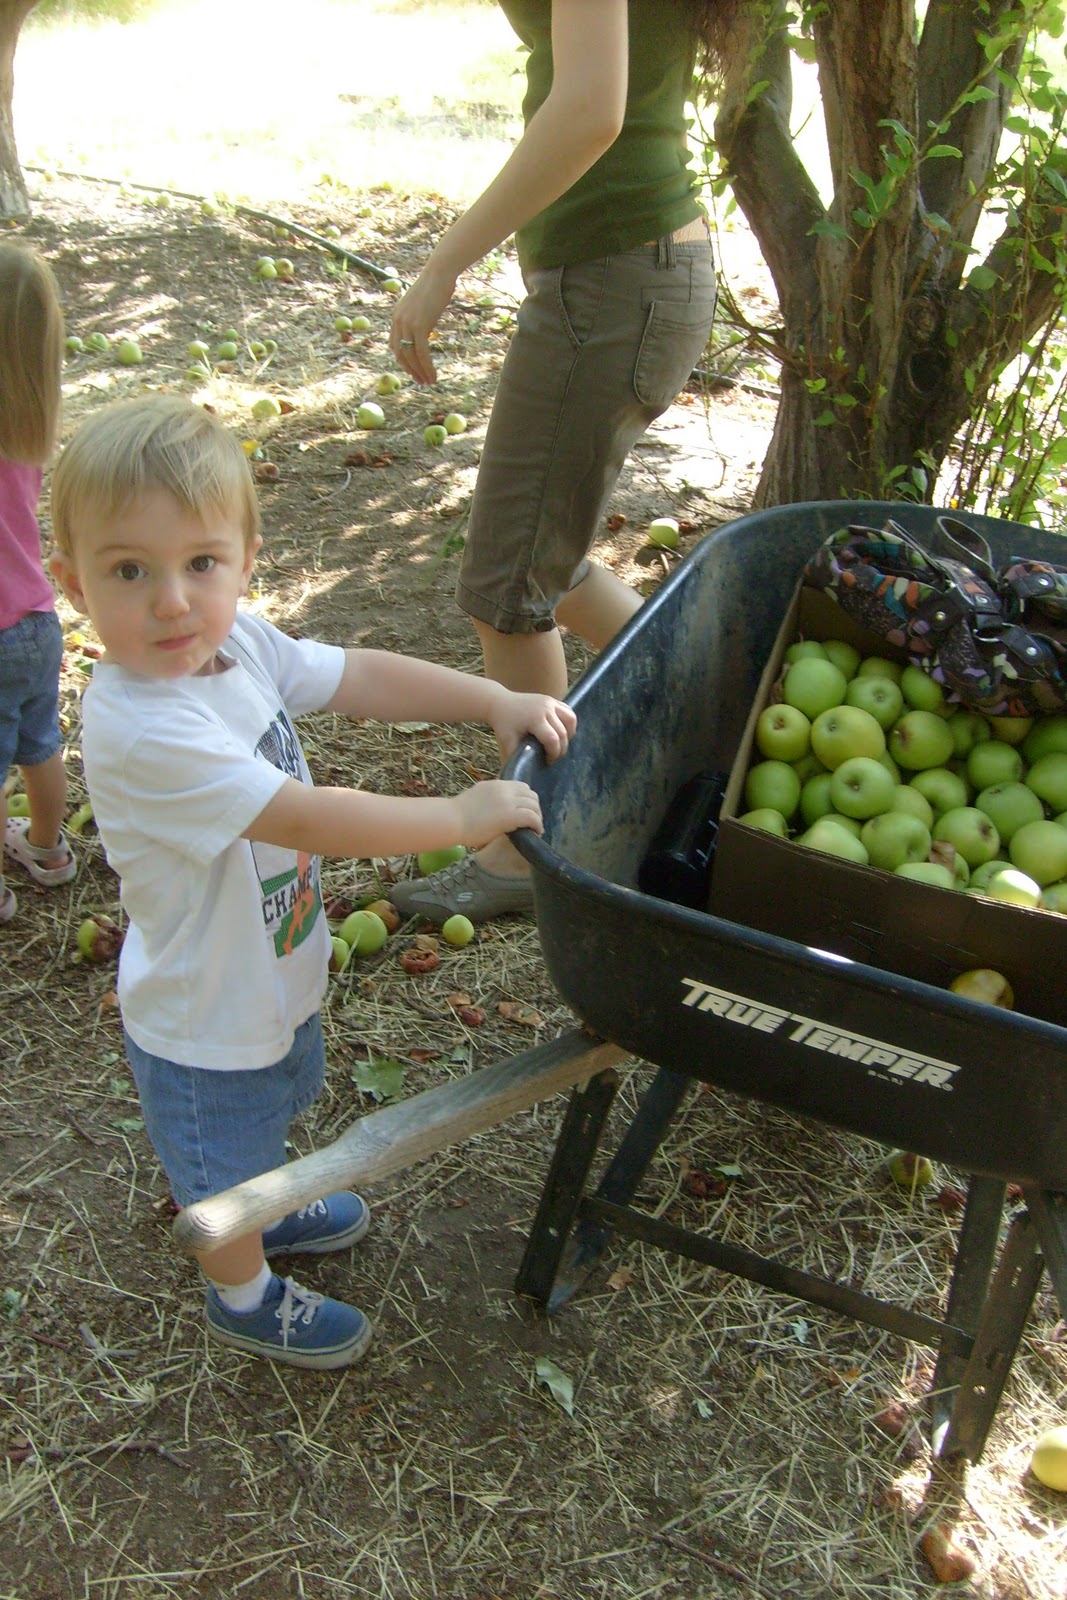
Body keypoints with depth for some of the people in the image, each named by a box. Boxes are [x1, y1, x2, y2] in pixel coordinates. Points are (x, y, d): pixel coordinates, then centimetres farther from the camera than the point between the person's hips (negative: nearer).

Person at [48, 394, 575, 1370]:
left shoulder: (235, 641, -13)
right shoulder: (141, 731, -39)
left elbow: (357, 676, -2)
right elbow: (305, 820, -39)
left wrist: (497, 701, -12)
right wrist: (466, 816, -32)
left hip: (275, 975, 8)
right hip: (206, 1021, -8)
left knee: (266, 1121, 35)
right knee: (225, 1167, 21)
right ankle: (244, 1296, 49)